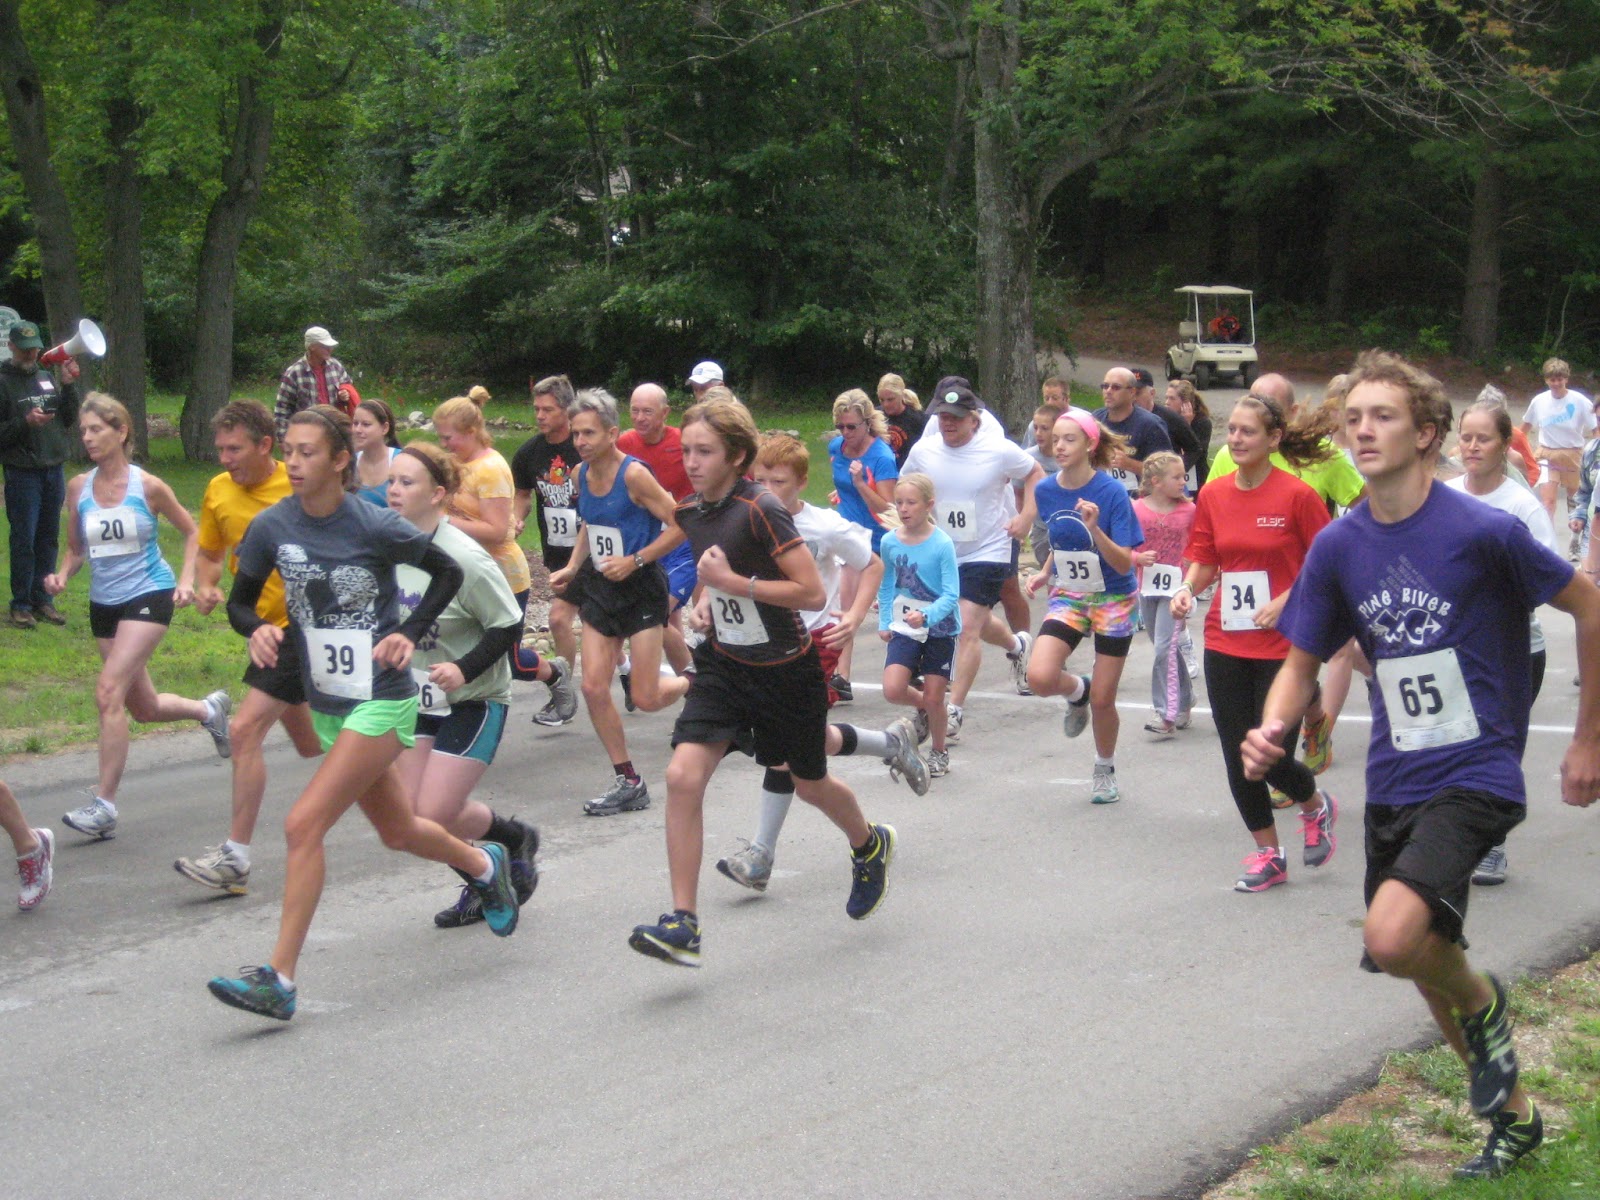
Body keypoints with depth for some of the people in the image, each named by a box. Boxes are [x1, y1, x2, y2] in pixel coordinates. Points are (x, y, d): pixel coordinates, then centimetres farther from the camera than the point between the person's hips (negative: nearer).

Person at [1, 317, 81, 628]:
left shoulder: (48, 378, 11)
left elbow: (70, 421, 10)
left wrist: (68, 386, -1)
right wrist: (25, 422, -22)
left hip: (54, 471, 5)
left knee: (49, 539, 9)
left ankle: (42, 599, 18)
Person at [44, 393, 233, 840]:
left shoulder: (148, 486, -8)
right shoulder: (78, 488, 1)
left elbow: (191, 532, 5)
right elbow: (76, 549, 12)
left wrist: (186, 580, -8)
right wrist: (61, 576, -9)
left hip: (148, 596, -5)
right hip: (103, 603, 5)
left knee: (109, 692, -20)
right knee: (144, 709, 14)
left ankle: (104, 804, -17)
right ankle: (209, 708, 46)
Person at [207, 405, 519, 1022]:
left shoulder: (375, 526, -15)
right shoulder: (273, 526, -4)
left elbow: (448, 572, 0)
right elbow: (239, 601, 7)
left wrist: (409, 633, -11)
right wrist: (258, 629, -15)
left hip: (381, 701, -6)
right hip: (326, 703, 6)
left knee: (303, 825, -18)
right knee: (398, 832, 23)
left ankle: (279, 978, -13)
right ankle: (484, 865, 53)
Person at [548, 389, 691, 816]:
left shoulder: (633, 474, -18)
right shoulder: (581, 473, 4)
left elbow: (678, 525, -17)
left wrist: (634, 561, -21)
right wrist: (573, 567, 6)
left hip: (641, 590, -6)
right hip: (600, 589, 7)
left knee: (646, 698, -4)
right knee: (593, 687, -3)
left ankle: (695, 684, 31)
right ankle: (627, 781, 8)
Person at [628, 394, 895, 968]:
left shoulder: (761, 509, -22)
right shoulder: (690, 512, 1)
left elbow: (812, 592, -24)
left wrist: (734, 582, -27)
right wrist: (706, 599, 3)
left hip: (785, 669, -5)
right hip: (723, 663, 5)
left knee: (809, 784, 16)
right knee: (683, 776, -14)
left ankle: (870, 846, 51)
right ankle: (682, 924, -11)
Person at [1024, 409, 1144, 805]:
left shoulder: (1111, 492, -19)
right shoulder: (1045, 490, -5)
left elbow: (1124, 564, -22)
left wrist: (1095, 529, -36)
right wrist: (1045, 573, 1)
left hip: (1113, 600, -3)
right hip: (1068, 596, 3)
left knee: (1102, 700, 2)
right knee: (1039, 677, -20)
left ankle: (1105, 769, 31)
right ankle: (1077, 690, 16)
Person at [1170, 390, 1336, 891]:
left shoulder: (1298, 495, -10)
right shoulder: (1213, 494, 3)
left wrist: (1285, 601, -16)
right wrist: (1187, 588, -9)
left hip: (1283, 645, -5)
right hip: (1225, 643, 5)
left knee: (1272, 757, -5)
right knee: (1237, 757, 6)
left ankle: (1316, 806, 29)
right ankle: (1269, 854, 23)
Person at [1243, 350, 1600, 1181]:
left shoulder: (1483, 532, -14)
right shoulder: (1338, 546, 1)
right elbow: (1303, 662, 9)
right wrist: (1273, 728, -13)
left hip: (1473, 776, -6)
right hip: (1393, 781, 6)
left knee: (1394, 938, -28)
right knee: (1425, 962, 16)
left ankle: (1483, 1004, 7)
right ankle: (1513, 1116, 40)